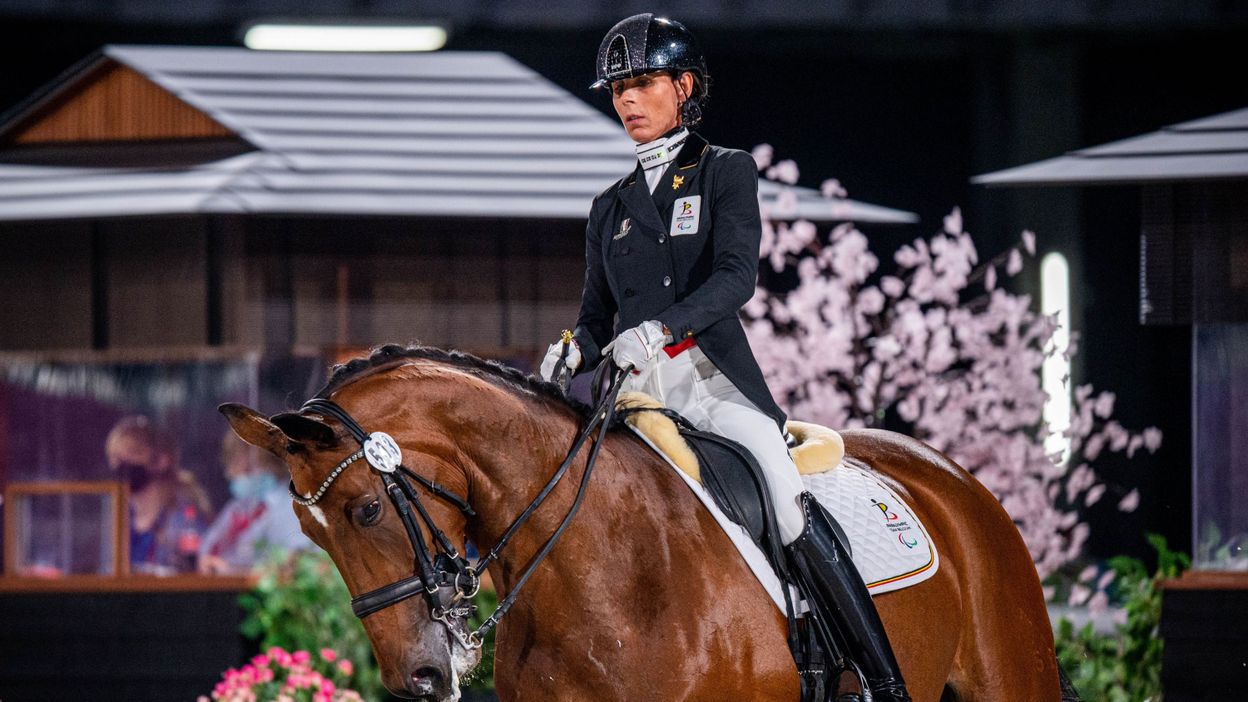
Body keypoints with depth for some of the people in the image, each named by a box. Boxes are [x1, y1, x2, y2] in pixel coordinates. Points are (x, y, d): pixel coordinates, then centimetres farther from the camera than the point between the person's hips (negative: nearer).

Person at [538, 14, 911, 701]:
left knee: (790, 503, -23)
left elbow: (736, 276, -8)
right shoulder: (611, 207, 21)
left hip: (713, 378, -5)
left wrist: (660, 328, -26)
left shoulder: (726, 172, 7)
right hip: (634, 386, 5)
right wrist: (573, 351, -4)